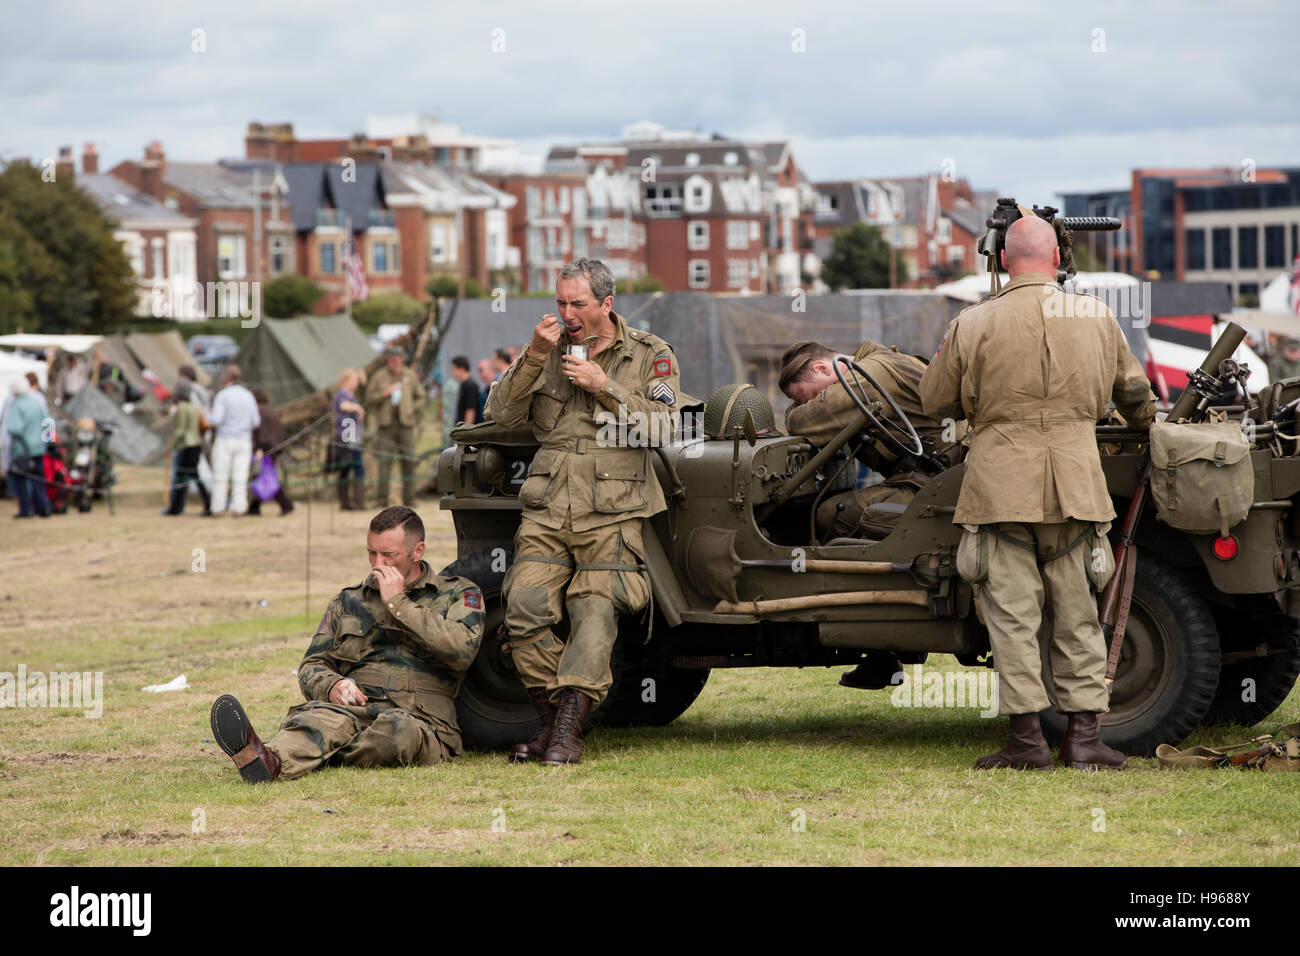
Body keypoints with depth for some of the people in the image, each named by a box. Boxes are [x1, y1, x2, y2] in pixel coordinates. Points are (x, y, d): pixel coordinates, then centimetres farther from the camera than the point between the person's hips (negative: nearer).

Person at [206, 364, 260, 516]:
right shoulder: (248, 396, 6)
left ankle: (218, 508, 1)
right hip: (244, 442, 4)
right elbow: (256, 422, 6)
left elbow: (216, 420, -17)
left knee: (220, 477, 3)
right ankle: (238, 508, -6)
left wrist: (207, 417, 6)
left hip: (225, 441, -4)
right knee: (240, 478, 2)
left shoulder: (222, 396, -9)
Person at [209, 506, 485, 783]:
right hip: (355, 709, 2)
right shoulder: (349, 601, 25)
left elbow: (462, 650, -7)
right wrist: (331, 686, -5)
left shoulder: (459, 595, 13)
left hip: (421, 720, -2)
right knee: (324, 718, -36)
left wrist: (397, 603, -4)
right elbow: (312, 665, 21)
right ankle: (269, 760, -66)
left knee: (398, 729, -41)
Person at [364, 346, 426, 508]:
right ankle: (382, 500, -5)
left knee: (408, 461, 0)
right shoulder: (379, 377, 6)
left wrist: (412, 411, 1)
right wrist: (385, 393, -12)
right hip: (386, 424, -1)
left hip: (406, 423, 1)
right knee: (384, 462, -7)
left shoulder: (411, 376, 10)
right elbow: (370, 399, 3)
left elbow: (420, 398, 16)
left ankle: (409, 500, 4)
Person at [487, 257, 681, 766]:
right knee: (526, 607, -16)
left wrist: (604, 387, -11)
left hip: (612, 514, -3)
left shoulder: (649, 355, 8)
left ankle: (568, 729, -21)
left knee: (595, 613, -19)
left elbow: (664, 422, -6)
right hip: (547, 510, 3)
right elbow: (502, 413, 5)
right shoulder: (550, 351, 15)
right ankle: (549, 719, -4)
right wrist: (533, 356, -7)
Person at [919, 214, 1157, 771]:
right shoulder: (1097, 318, 6)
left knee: (1013, 613, 1)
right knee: (1076, 614, 9)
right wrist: (1142, 423, 44)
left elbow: (935, 402, 6)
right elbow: (1134, 392, 22)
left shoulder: (973, 326, -4)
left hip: (1002, 487, -2)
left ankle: (1026, 739, -2)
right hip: (1076, 485, 2)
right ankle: (1084, 735, 7)